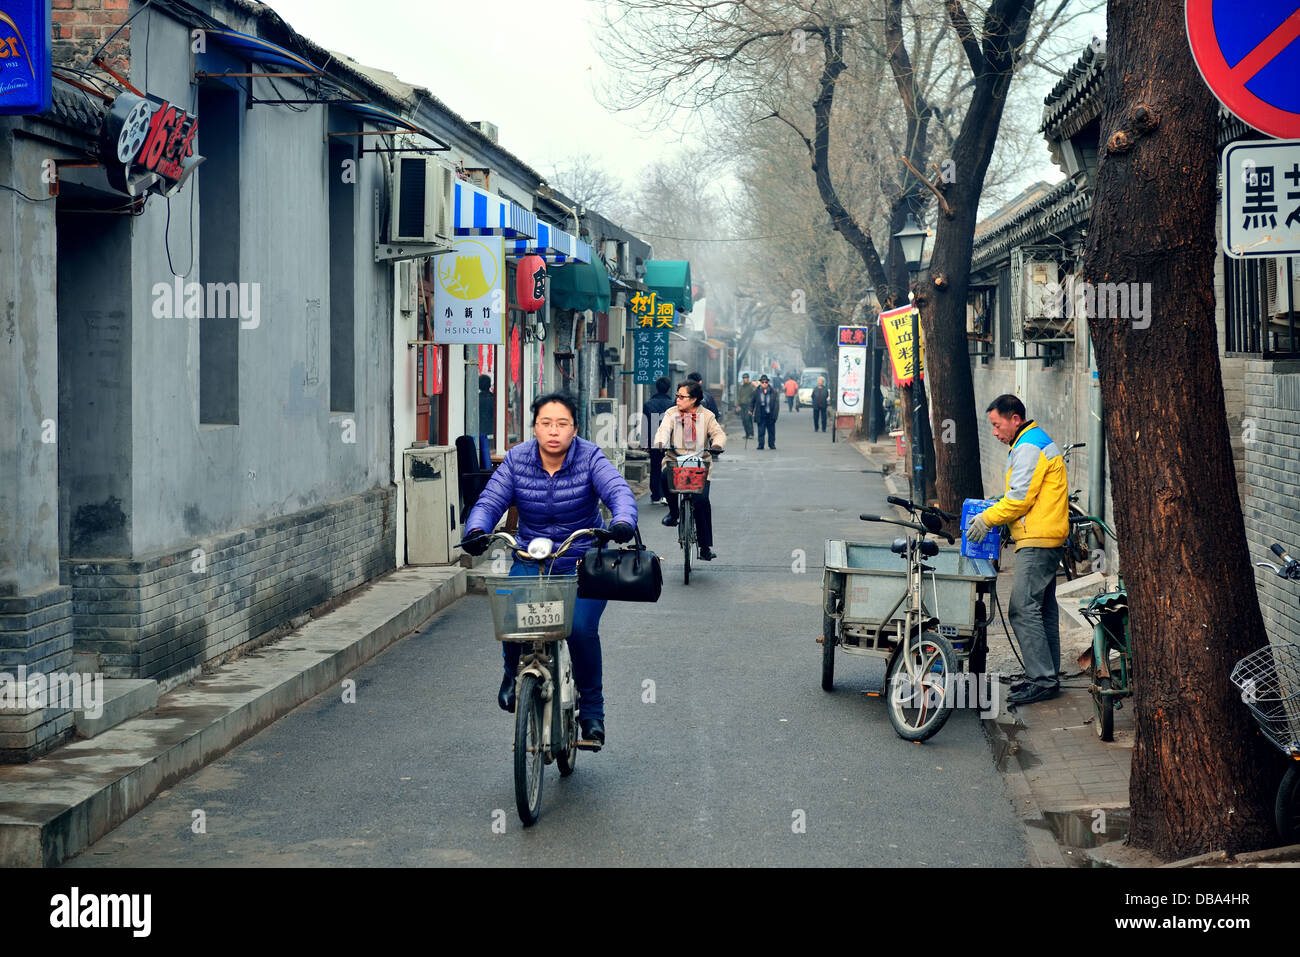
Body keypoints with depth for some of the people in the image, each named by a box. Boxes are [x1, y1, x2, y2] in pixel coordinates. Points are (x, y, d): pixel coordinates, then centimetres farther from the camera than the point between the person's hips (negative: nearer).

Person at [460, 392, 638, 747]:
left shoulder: (590, 458, -9)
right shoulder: (517, 460, -3)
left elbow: (618, 490, -24)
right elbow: (490, 501, -10)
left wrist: (623, 522, -46)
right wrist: (476, 530, -32)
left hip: (583, 563, -1)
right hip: (530, 561, 2)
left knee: (581, 628, -21)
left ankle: (591, 710, 3)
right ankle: (513, 674, 14)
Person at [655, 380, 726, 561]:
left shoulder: (706, 416, 8)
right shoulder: (672, 414, 9)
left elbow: (719, 434, -3)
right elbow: (663, 430, -7)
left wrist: (716, 445, -27)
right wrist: (660, 444, -30)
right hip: (674, 460, 0)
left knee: (702, 500, -14)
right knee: (666, 477, -33)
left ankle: (705, 546, -2)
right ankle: (673, 510, -2)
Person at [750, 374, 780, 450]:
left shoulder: (773, 392, -1)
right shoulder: (756, 392, 1)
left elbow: (776, 403, -1)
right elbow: (752, 401, 11)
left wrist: (775, 414, -8)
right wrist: (751, 410, 1)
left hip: (770, 415, 1)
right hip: (760, 416, -1)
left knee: (771, 431, 10)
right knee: (761, 432, -3)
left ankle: (772, 445, 23)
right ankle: (760, 446, 2)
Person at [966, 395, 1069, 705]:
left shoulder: (1028, 448, -13)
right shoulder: (1039, 442, 21)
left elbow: (1020, 499, -18)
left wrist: (987, 519, -8)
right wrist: (1003, 521, 16)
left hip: (1037, 543, -11)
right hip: (1048, 539, 11)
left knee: (1023, 609, -13)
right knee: (1044, 609, 14)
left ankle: (1042, 680, -14)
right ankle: (1048, 676, 19)